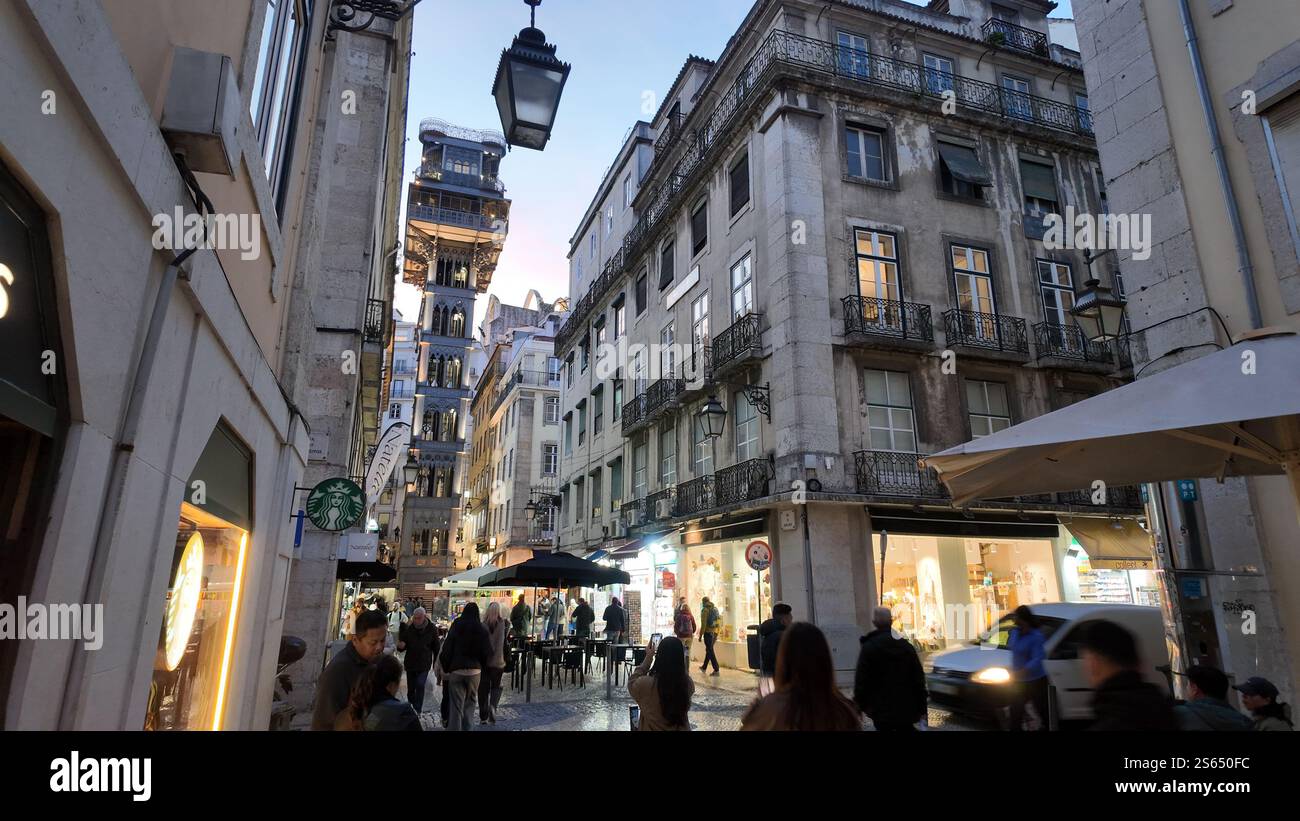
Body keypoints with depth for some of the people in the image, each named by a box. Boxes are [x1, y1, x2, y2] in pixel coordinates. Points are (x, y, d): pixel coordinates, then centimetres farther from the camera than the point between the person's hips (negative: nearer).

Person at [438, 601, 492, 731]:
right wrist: (482, 666, 13)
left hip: (456, 669, -1)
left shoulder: (456, 627, -3)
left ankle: (454, 728, -2)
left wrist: (445, 669, 5)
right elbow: (488, 652, -1)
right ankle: (468, 727, 16)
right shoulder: (482, 629, -3)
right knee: (470, 702, 16)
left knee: (456, 704, 2)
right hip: (475, 670, 1)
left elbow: (446, 649, -4)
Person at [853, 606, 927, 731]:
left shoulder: (868, 647, -10)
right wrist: (921, 707, 11)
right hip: (905, 707, 4)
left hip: (881, 708, -4)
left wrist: (859, 704, 0)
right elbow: (919, 678, 7)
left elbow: (861, 679, -11)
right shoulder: (906, 645, 6)